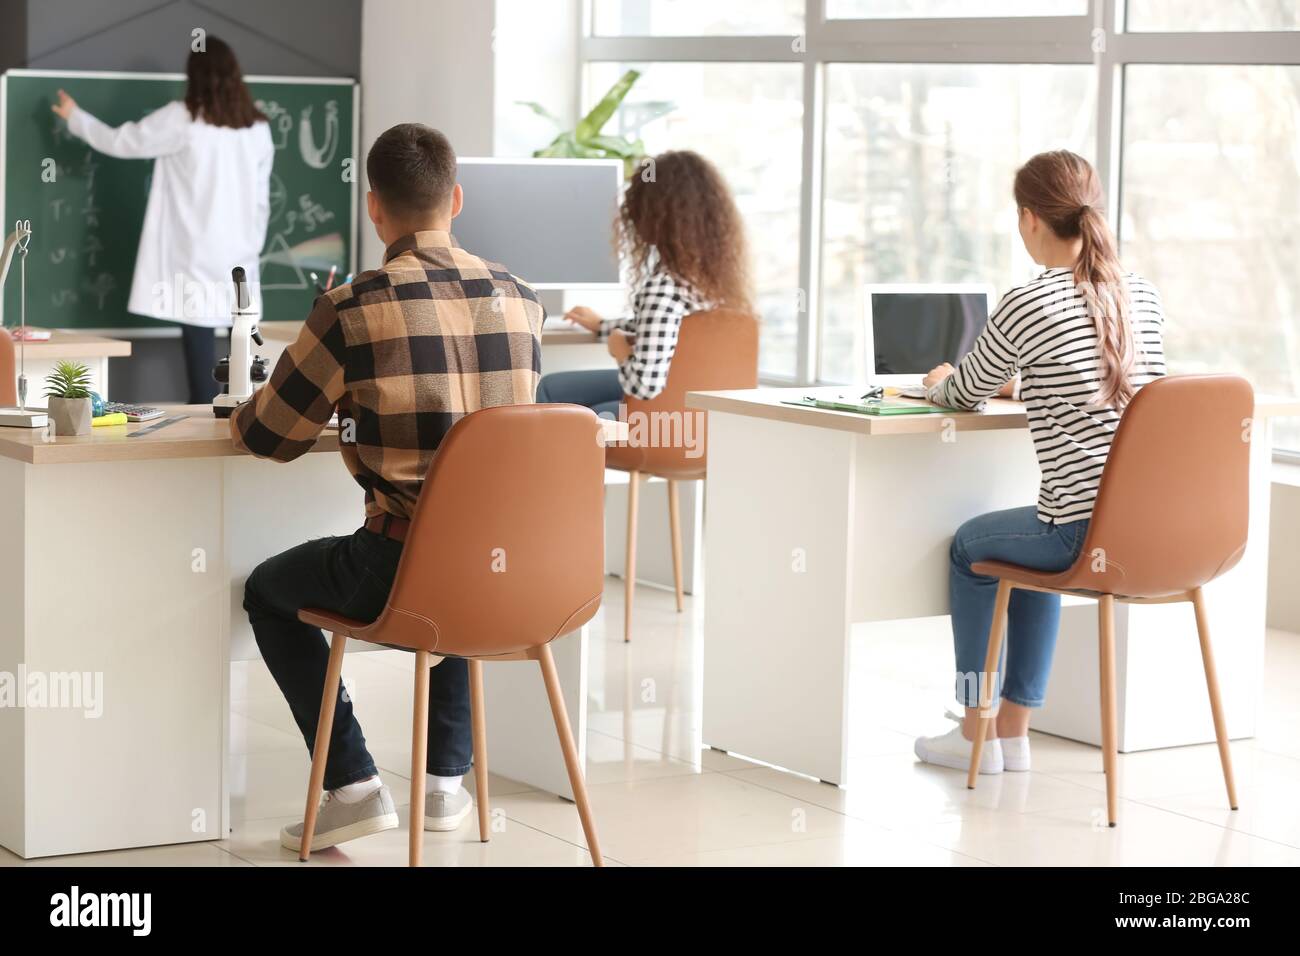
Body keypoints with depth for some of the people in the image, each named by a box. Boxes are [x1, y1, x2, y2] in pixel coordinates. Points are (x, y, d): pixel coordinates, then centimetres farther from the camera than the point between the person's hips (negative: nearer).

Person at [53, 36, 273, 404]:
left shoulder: (181, 119, -5)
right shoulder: (257, 127, 7)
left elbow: (121, 143, 5)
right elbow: (261, 198, 10)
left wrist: (75, 117, 21)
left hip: (197, 254, -4)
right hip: (240, 254, 4)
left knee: (199, 337, -4)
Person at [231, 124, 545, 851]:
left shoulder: (353, 308, -11)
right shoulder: (522, 299, 3)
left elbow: (269, 437, 0)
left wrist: (246, 410, 25)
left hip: (402, 574, -4)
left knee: (268, 592, 26)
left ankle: (355, 786, 16)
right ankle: (449, 779, 33)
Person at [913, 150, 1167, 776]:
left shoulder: (1026, 306, -12)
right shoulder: (1143, 296, 7)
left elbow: (965, 395, 4)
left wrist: (938, 382, 28)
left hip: (1089, 534, -6)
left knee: (970, 546, 24)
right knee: (1035, 546, 35)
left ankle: (976, 732, 31)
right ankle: (1012, 731, 37)